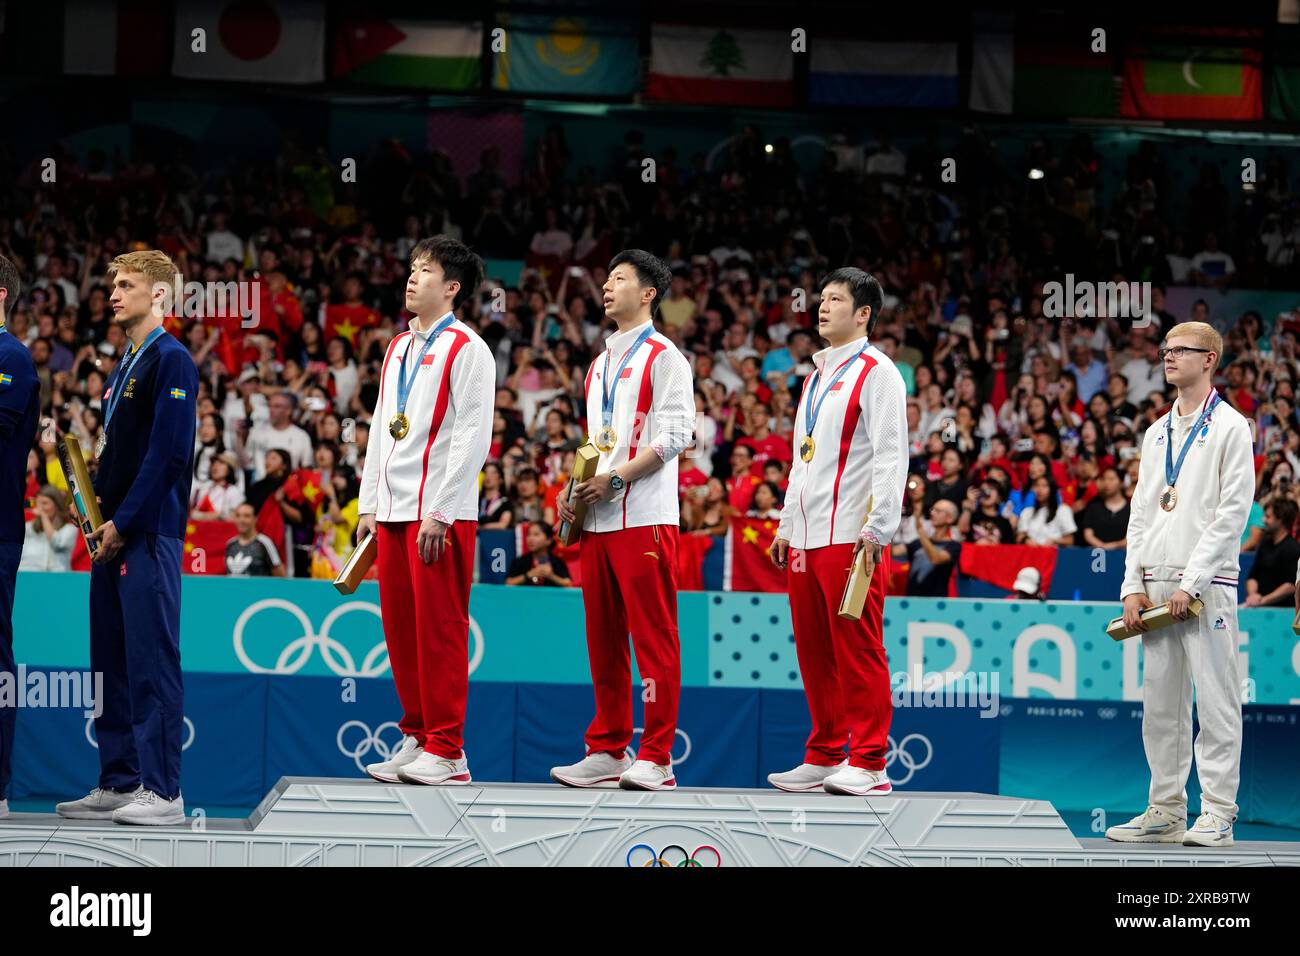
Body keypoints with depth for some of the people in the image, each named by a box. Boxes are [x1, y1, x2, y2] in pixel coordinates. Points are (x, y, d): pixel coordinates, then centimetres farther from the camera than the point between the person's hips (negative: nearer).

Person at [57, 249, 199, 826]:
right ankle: (118, 784, 14)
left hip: (148, 534, -9)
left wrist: (123, 521, -17)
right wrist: (100, 518, 9)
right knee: (111, 663, 10)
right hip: (112, 534, 9)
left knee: (152, 662, -8)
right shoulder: (123, 368, 19)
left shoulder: (170, 360, -9)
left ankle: (163, 791, -7)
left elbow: (168, 451, -16)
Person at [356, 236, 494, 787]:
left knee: (439, 629, -6)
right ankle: (417, 738, 16)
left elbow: (473, 435, -12)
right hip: (393, 511, 8)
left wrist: (440, 513, -17)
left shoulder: (466, 350, -6)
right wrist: (369, 505, 15)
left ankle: (446, 751, -2)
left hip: (440, 512, -8)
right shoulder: (398, 349, 18)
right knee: (400, 627, 8)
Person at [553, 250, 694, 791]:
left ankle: (656, 757, -7)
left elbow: (674, 436, -11)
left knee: (653, 636, -7)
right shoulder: (600, 364, 21)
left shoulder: (664, 358, -3)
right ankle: (607, 751, 14)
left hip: (644, 517, -8)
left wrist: (615, 479, -16)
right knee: (603, 637, 9)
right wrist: (574, 491, 9)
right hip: (597, 521, 8)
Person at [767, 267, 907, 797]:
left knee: (858, 648, -7)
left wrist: (876, 529, -17)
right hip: (806, 536, 8)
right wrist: (786, 525, 21)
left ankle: (867, 762, -5)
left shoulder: (876, 372, -5)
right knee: (814, 649, 9)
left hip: (851, 535, -8)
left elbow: (891, 455, -11)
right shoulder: (816, 376, 21)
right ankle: (824, 757, 15)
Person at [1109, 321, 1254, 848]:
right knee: (1160, 702, 7)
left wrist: (1192, 583, -14)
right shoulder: (1157, 432, 18)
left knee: (1216, 701, -6)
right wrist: (1133, 586, 6)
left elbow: (1233, 512, -9)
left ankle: (1216, 815, -4)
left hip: (1206, 583, -6)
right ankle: (1166, 811, 12)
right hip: (1157, 583, 7)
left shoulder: (1229, 428, -2)